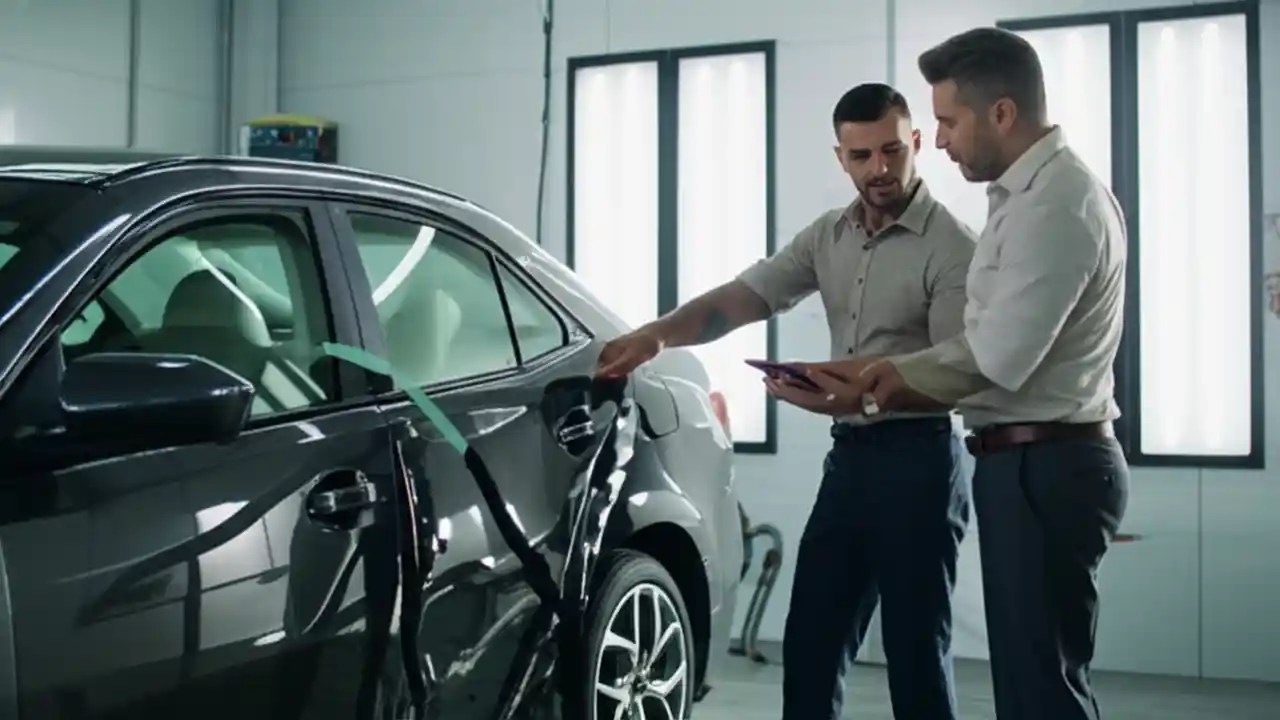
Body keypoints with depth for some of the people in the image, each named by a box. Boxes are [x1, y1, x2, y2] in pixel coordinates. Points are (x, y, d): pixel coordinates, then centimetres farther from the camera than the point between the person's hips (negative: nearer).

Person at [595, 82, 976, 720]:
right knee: (810, 643, 10)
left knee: (915, 651, 0)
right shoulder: (827, 237, 11)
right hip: (848, 453, 7)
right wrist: (657, 334, -14)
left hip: (917, 459, -7)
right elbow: (741, 296, 3)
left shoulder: (951, 246, -10)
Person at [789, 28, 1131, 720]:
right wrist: (886, 376, 7)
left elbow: (998, 359, -21)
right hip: (1036, 464, 10)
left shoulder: (1055, 203, -17)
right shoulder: (1033, 195, 16)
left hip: (1041, 468, -10)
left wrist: (877, 382, -7)